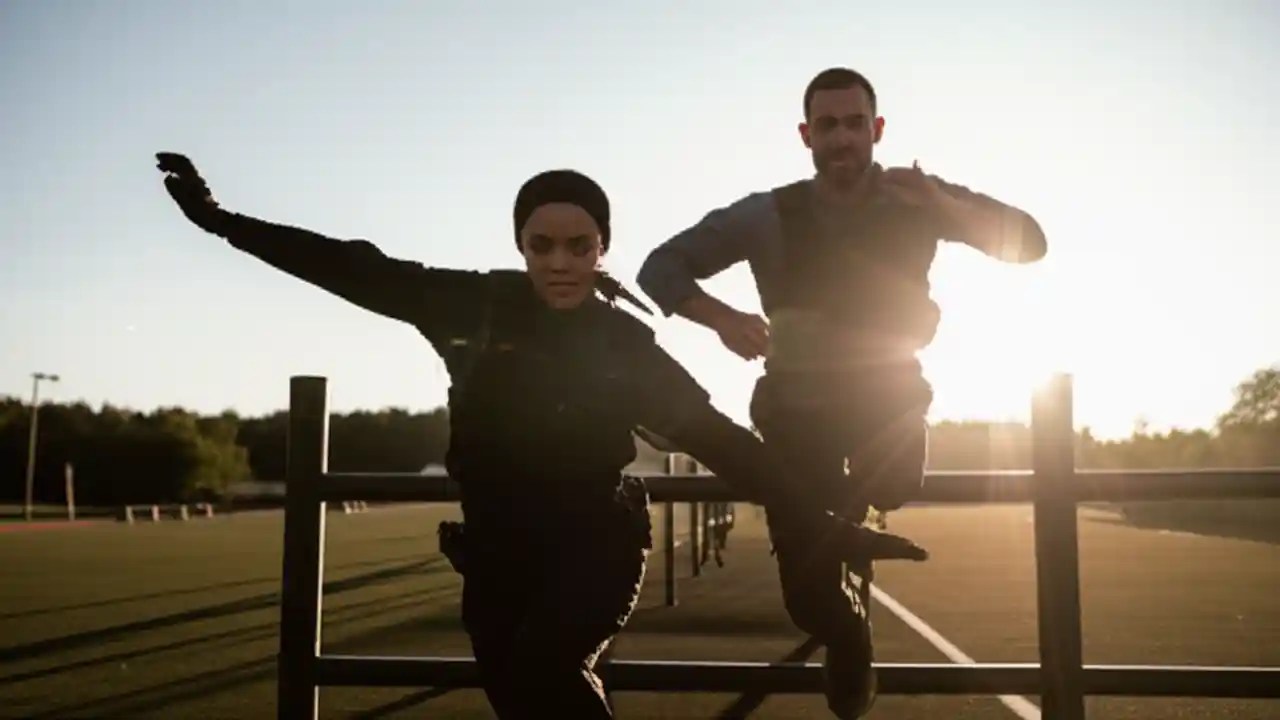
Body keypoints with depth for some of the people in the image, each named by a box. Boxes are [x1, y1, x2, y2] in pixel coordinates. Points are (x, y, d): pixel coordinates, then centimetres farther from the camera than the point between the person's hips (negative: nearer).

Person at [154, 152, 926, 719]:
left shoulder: (627, 347, -8)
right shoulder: (479, 308, -6)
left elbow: (721, 439, -6)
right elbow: (359, 270, -6)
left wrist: (829, 525, -9)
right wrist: (220, 219, -7)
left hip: (596, 547, -2)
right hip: (497, 553, 3)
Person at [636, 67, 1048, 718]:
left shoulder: (913, 196, -6)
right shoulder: (769, 215, -10)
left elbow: (1029, 242, -10)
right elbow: (660, 268, -6)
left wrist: (946, 209, -28)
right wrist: (721, 317, -25)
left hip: (886, 396, 2)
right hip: (800, 403, -2)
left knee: (894, 485, -24)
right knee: (809, 595, -6)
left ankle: (851, 519, 16)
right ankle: (849, 636, 32)